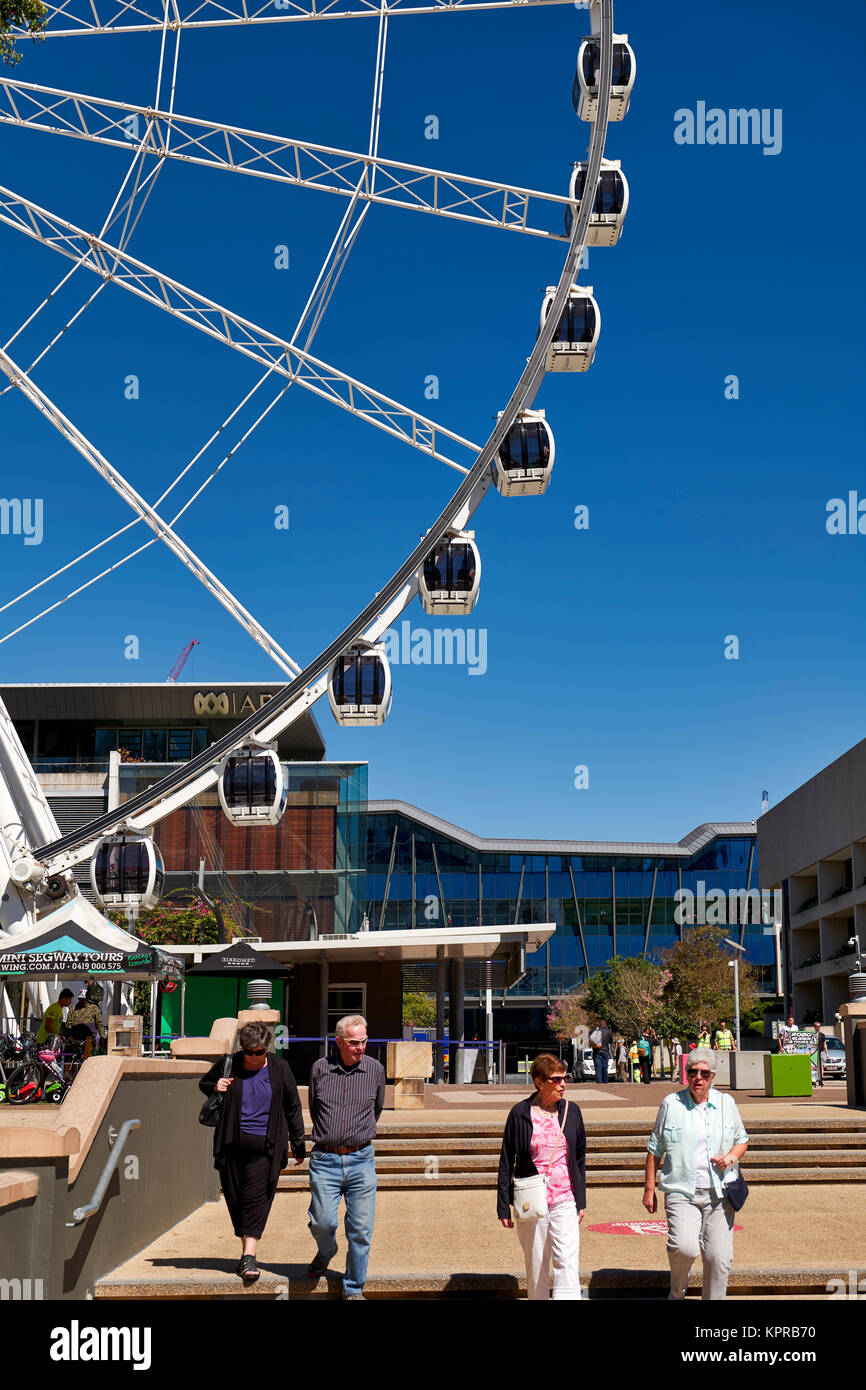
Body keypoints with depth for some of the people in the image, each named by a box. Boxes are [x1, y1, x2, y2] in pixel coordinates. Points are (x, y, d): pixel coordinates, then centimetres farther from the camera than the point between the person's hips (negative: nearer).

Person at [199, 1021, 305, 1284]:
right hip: (232, 1144, 2)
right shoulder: (228, 1065, 3)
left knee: (255, 1198, -12)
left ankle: (249, 1257, -13)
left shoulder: (279, 1069, 4)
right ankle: (247, 1249, 20)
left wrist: (298, 1144, 12)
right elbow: (203, 1083, 21)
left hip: (265, 1146, -2)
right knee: (234, 1198, 4)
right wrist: (214, 1088, -4)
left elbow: (293, 1108, 12)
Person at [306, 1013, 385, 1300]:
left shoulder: (376, 1070, 2)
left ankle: (353, 1289, 16)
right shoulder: (320, 1068, 1)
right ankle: (325, 1255, 29)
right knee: (323, 1222, -5)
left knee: (361, 1230, 0)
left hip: (361, 1160, 0)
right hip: (325, 1160, 0)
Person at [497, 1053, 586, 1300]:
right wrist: (504, 1207, 0)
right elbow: (506, 1162, 1)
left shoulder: (571, 1111, 5)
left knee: (568, 1262, -10)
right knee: (536, 1266, 7)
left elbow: (580, 1157, 13)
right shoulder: (520, 1113, -4)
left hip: (565, 1200, 1)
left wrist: (581, 1200, 11)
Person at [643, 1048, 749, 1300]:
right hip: (681, 1192, -2)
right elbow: (655, 1149, 9)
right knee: (684, 1248, -19)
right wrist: (649, 1188, 7)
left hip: (719, 1193, 2)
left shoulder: (726, 1103, 9)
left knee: (718, 1256, -1)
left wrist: (732, 1157, -1)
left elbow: (742, 1140, 21)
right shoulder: (671, 1104, 2)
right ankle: (677, 1292, 9)